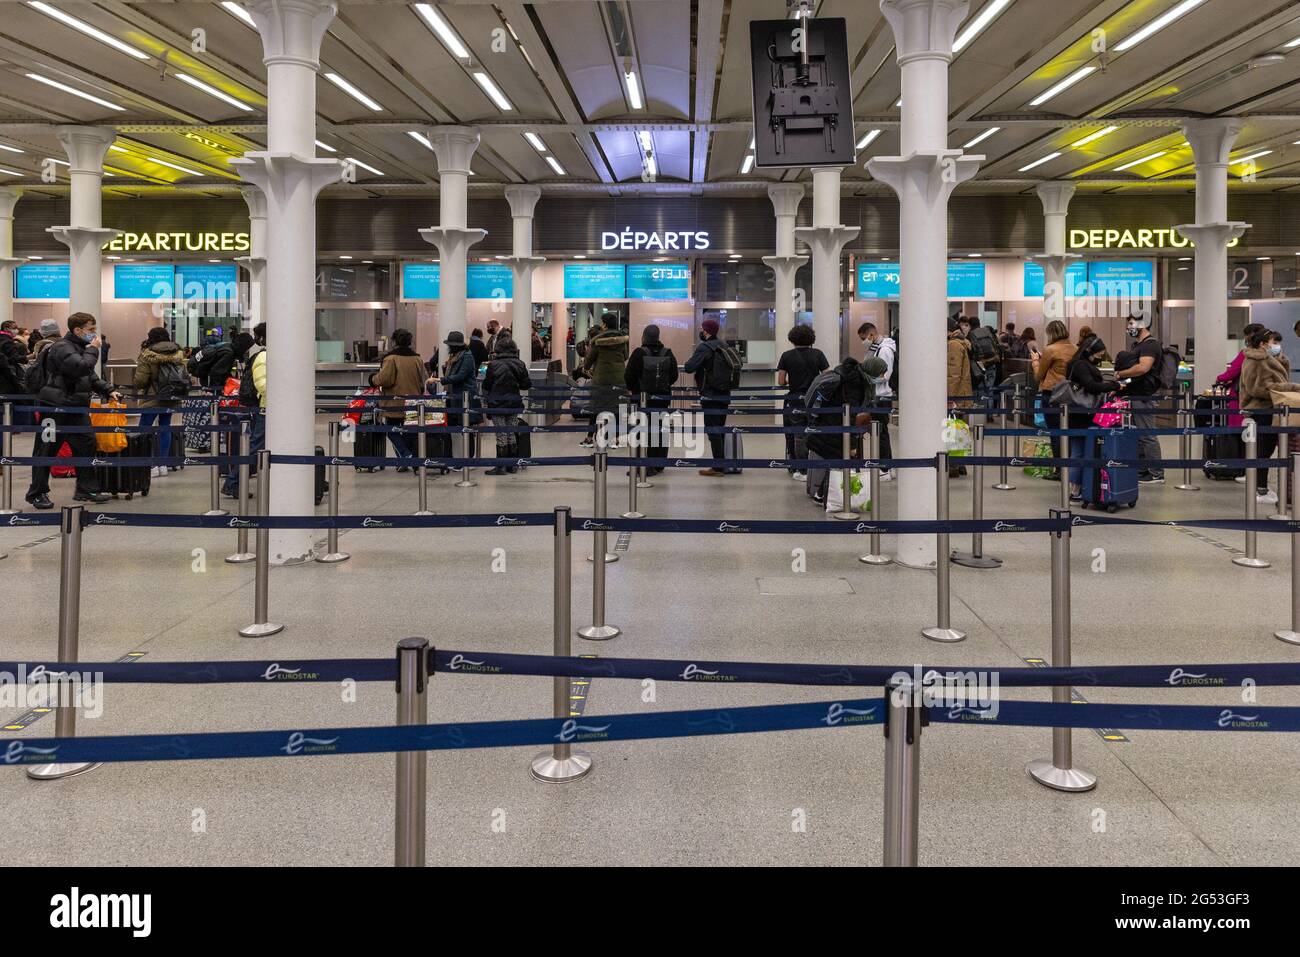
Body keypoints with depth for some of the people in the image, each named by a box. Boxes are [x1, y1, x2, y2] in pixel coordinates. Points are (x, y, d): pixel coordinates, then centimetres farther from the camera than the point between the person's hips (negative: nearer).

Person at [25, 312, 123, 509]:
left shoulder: (81, 347, 16)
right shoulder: (62, 348, -15)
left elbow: (91, 377, 21)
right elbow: (81, 367, -31)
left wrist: (109, 391, 8)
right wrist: (93, 350, -16)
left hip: (76, 408, 9)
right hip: (56, 408, -9)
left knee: (86, 445, 8)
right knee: (46, 451, 1)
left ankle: (86, 489, 16)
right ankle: (37, 493, 10)